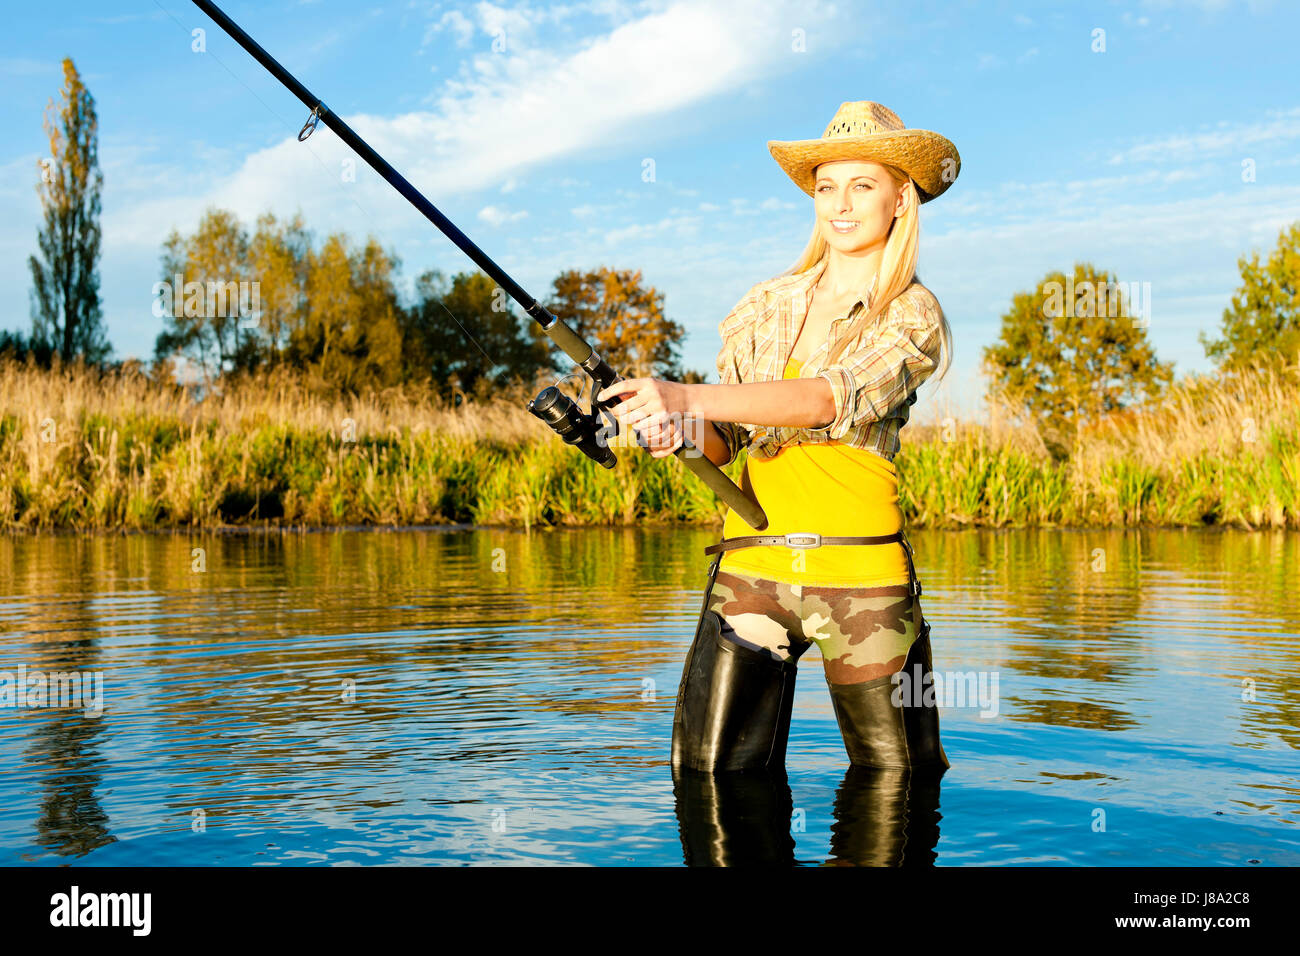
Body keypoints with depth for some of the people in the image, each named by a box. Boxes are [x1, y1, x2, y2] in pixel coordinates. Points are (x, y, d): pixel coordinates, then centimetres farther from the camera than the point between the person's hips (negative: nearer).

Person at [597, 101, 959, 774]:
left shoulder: (913, 315, 0)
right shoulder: (767, 306, 13)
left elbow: (830, 398, -18)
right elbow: (722, 441, 12)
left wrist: (687, 397, -26)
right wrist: (676, 431, -12)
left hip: (860, 573, -3)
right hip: (750, 565, 3)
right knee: (712, 777, 0)